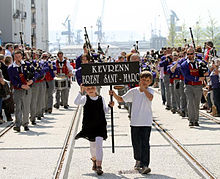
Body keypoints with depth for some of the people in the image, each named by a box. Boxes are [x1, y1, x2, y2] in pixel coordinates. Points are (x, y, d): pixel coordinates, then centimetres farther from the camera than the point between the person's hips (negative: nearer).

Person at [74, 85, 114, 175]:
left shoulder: (101, 99, 3)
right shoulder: (85, 99, -4)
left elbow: (105, 110, 15)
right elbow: (76, 102, -23)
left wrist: (110, 106, -3)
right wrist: (81, 92, -31)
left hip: (100, 126, 0)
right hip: (89, 126, 0)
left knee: (99, 145, -12)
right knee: (93, 145, 15)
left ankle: (99, 166, -13)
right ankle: (94, 161, 41)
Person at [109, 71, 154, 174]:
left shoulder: (150, 91, -1)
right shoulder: (133, 91, 7)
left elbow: (150, 97, -25)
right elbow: (121, 99, 12)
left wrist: (143, 88, -20)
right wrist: (114, 94, -5)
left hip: (146, 123, -3)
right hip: (135, 122, 3)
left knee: (145, 143, -10)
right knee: (136, 143, 11)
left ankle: (144, 165, -12)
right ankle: (138, 161, 34)